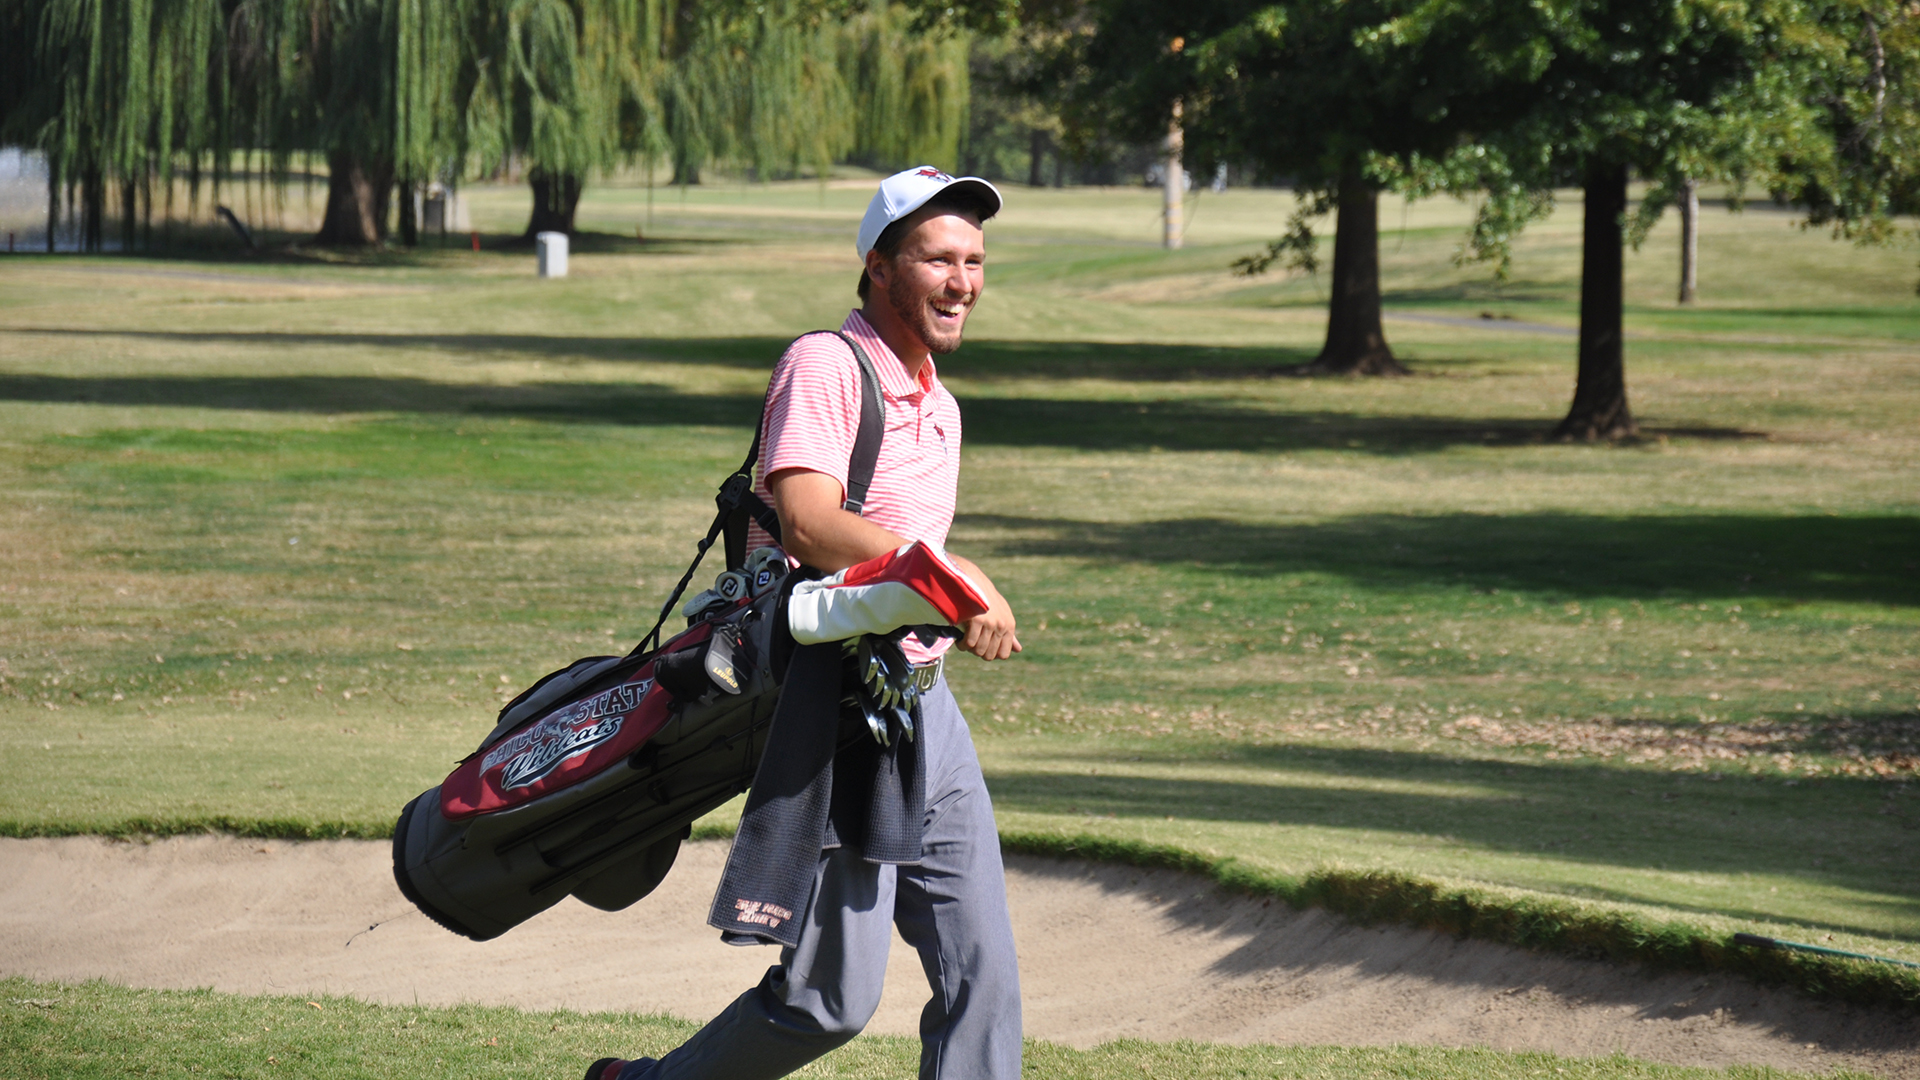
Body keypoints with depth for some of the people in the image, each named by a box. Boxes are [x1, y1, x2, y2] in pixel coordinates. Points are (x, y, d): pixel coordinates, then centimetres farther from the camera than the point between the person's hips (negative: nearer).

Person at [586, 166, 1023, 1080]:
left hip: (923, 701, 8)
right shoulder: (825, 367, -10)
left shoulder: (937, 405, 18)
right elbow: (810, 524, -26)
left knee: (980, 974, 1)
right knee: (831, 996, -7)